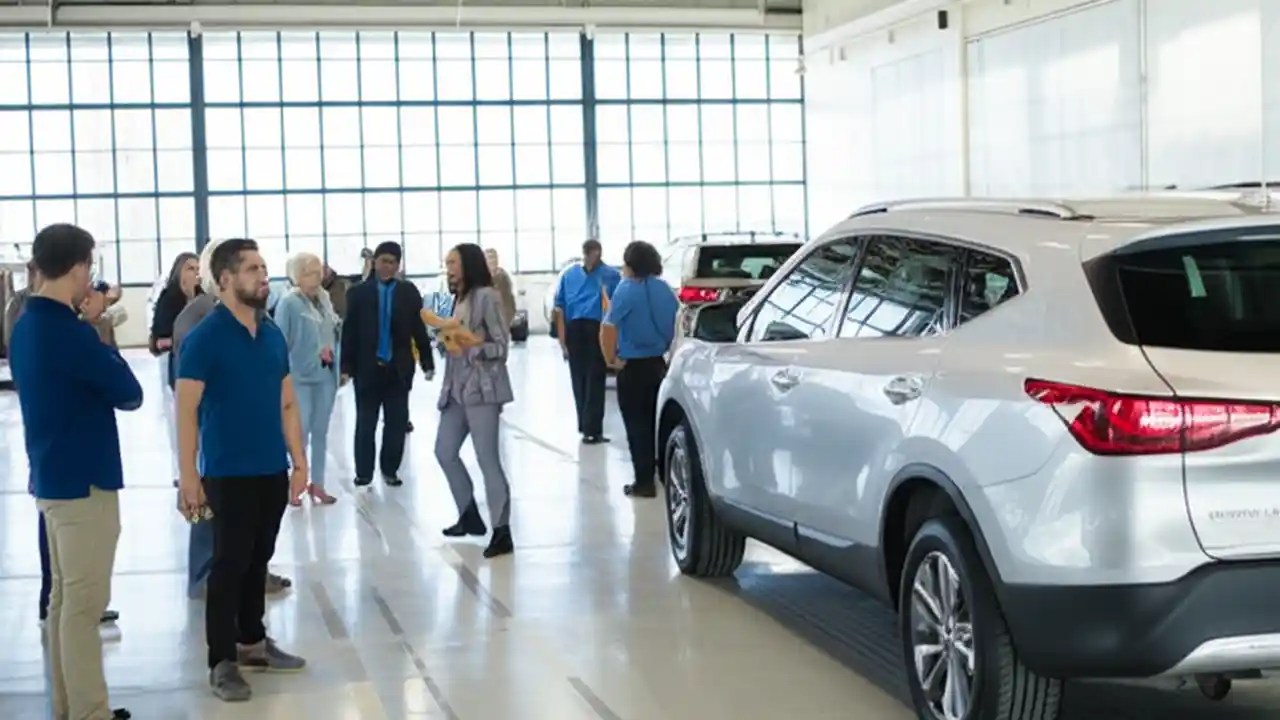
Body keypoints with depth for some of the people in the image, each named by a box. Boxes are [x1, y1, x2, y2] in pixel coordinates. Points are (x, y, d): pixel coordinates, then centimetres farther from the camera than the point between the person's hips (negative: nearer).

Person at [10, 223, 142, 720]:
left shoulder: (27, 325, 9)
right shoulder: (70, 332, -20)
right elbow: (129, 394, -12)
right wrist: (106, 346, 3)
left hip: (52, 476, 9)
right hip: (83, 480, -9)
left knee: (65, 595, 14)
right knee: (83, 603, -5)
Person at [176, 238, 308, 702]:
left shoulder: (273, 335, 8)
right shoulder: (205, 338, -11)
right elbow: (186, 410, -13)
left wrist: (299, 461, 9)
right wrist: (189, 477, -17)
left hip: (273, 471, 6)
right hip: (229, 473, -6)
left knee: (258, 561, 15)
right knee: (229, 564, -1)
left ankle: (252, 643, 28)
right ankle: (222, 663, 6)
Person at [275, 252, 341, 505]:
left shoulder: (324, 299, 7)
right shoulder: (288, 303, -11)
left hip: (326, 376, 6)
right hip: (300, 377, -6)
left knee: (321, 432, 12)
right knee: (299, 433, -3)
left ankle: (317, 484, 22)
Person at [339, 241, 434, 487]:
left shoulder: (409, 292, 3)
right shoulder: (358, 293, 0)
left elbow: (419, 329, 3)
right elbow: (349, 332, -2)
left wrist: (427, 362, 1)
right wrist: (346, 366, -7)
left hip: (398, 368, 1)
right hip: (367, 367, -1)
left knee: (397, 422, 6)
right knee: (365, 423, 6)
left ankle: (390, 469, 17)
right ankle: (363, 472, 14)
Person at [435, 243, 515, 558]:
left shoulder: (486, 296, -10)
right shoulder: (459, 298, 16)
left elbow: (502, 346, -13)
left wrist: (469, 349, -21)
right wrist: (447, 340, 6)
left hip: (482, 388, -9)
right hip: (457, 387, 9)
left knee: (487, 459, -8)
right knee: (444, 452, 11)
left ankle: (502, 531, -5)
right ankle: (470, 515, 25)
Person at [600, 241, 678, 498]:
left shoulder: (627, 289, -13)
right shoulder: (664, 289, 6)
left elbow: (608, 328, -20)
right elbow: (677, 324, 13)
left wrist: (611, 359, -10)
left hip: (633, 367, -6)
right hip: (659, 363, 6)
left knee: (637, 425, 0)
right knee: (658, 421, 15)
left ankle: (644, 482, 0)